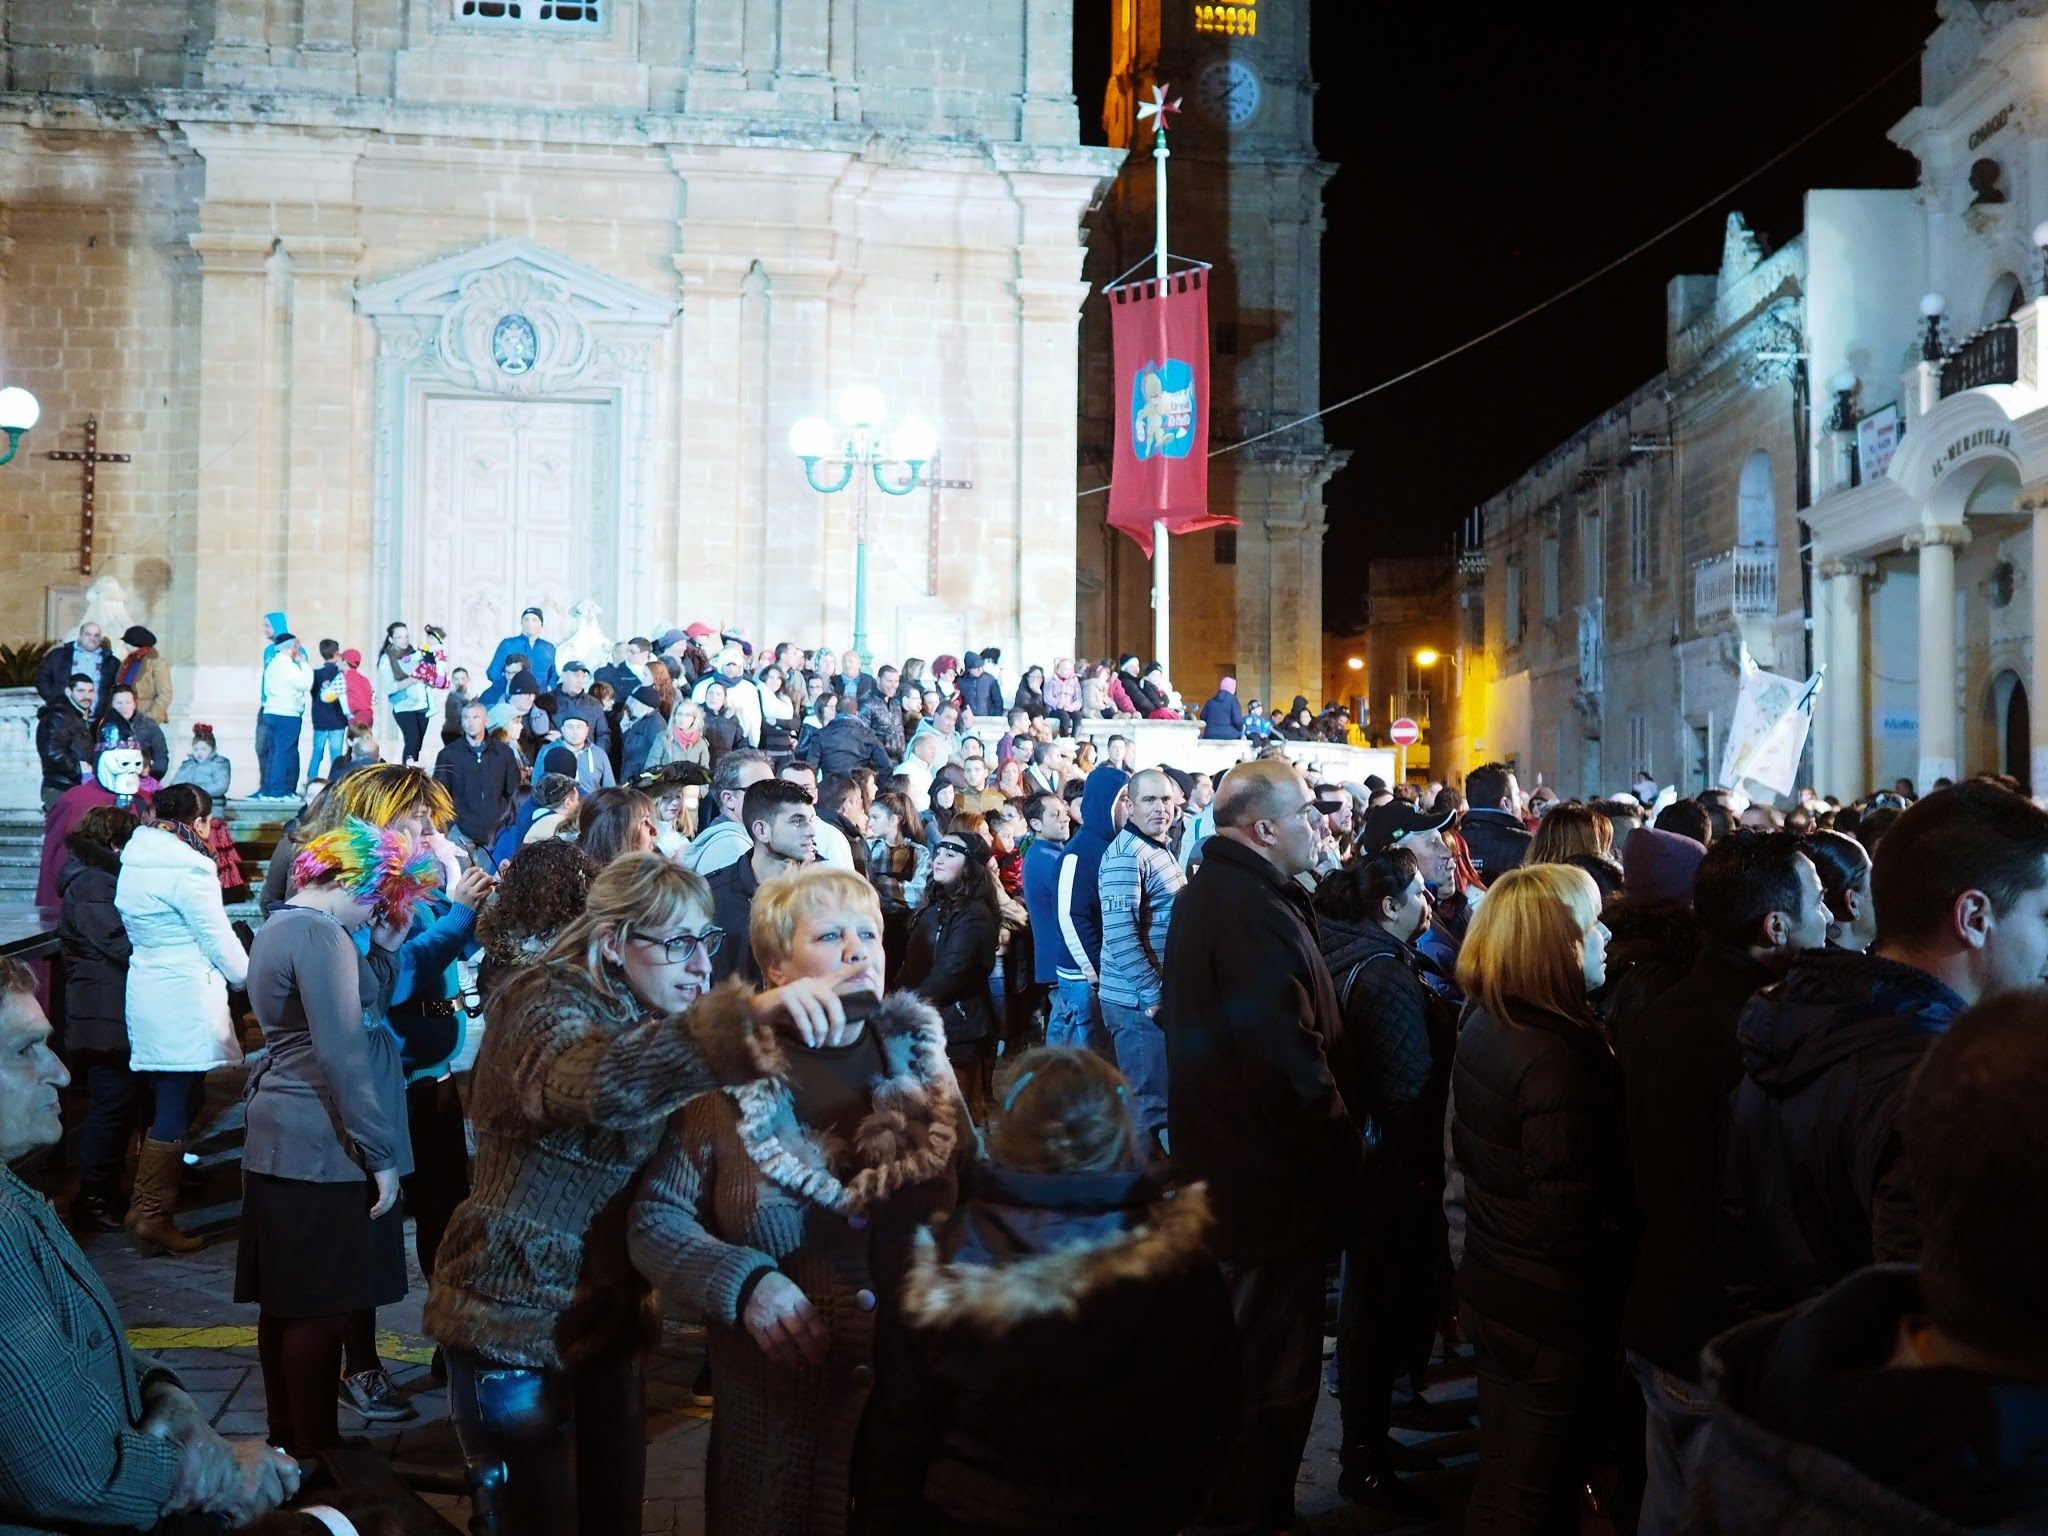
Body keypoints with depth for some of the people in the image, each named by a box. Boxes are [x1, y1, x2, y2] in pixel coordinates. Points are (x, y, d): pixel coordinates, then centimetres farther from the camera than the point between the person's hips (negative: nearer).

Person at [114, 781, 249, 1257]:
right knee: (176, 1109, -4)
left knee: (169, 1103, 15)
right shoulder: (188, 869, -15)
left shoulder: (135, 861, 12)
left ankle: (149, 1208, 20)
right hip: (184, 1004, -9)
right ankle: (151, 1217, -1)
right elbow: (219, 940, -10)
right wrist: (249, 976, 7)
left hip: (149, 994, 9)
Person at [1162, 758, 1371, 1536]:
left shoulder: (1206, 895, 10)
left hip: (1224, 1171, 11)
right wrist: (1347, 1167, -16)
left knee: (1237, 1361, 24)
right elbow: (1292, 1065, -28)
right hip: (1274, 1180, -11)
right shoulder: (1256, 912, -24)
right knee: (1272, 1378, 3)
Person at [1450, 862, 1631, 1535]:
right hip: (1553, 1307, -8)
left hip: (1494, 1286, 8)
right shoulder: (1561, 1055, -27)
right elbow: (1574, 1218, -25)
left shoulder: (1483, 1026, 1)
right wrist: (1628, 1270, -10)